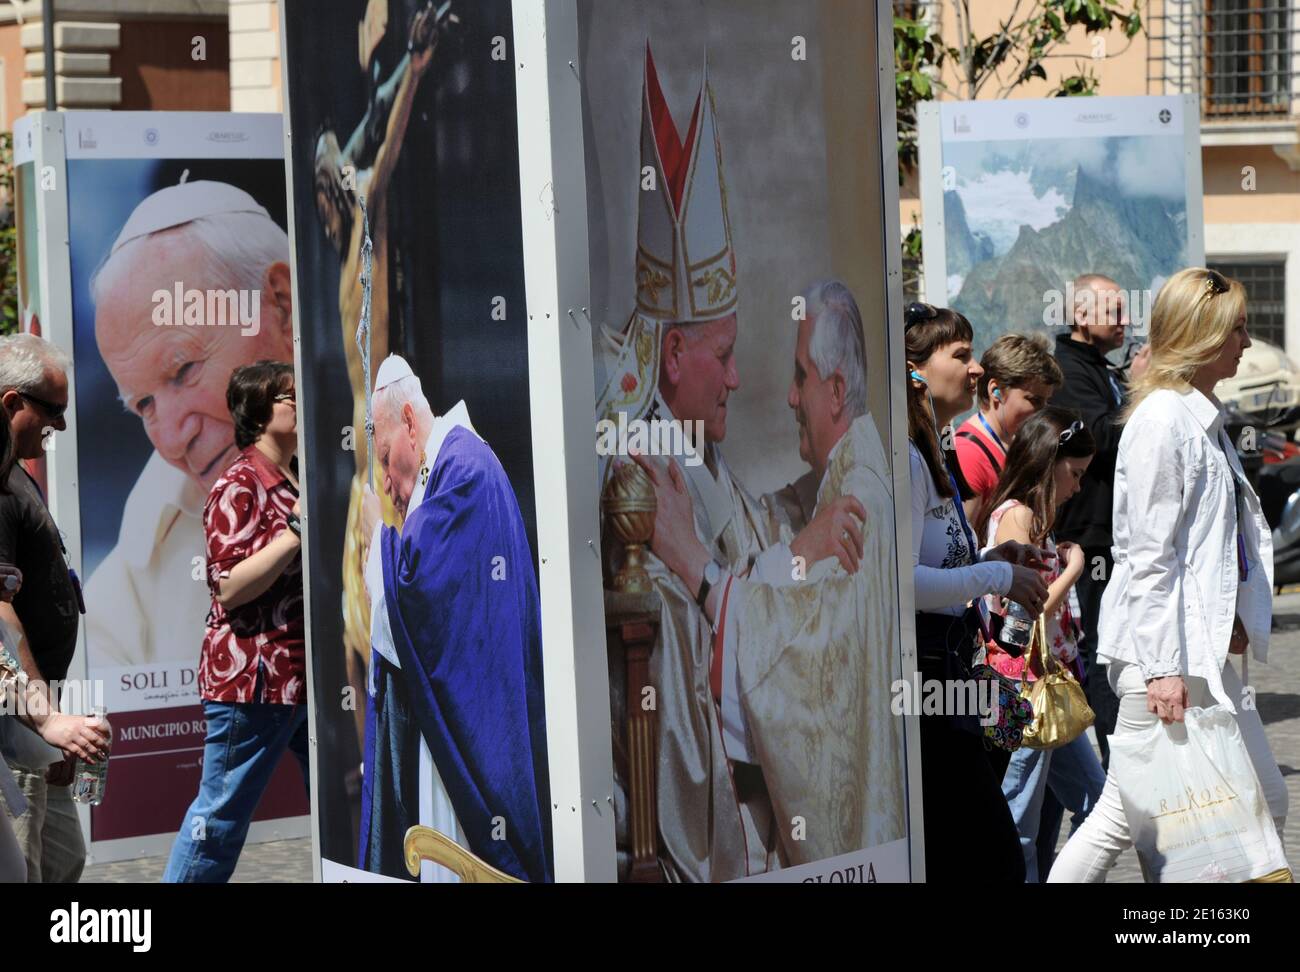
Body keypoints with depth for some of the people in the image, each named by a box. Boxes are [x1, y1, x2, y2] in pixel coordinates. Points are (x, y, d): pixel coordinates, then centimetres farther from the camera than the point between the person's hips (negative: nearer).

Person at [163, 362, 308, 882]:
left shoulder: (302, 482, 15)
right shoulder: (238, 487, -10)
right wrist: (298, 532, -21)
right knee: (222, 815, -3)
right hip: (252, 678, -8)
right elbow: (229, 587, -19)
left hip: (312, 675, 8)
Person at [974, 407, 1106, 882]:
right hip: (1024, 681, -11)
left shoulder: (1031, 516, 17)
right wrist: (1072, 568, -8)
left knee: (1095, 799, 14)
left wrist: (1063, 562, 10)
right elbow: (1026, 613, -19)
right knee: (1019, 825, -4)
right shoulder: (1016, 514, -14)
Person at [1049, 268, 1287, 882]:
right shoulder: (1161, 419, -14)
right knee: (1126, 812, -6)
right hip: (1165, 649, -10)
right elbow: (1149, 555, -18)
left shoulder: (1205, 418, 16)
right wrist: (1161, 667, -22)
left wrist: (1238, 626, 17)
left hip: (1207, 648, 10)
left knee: (1263, 800, 11)